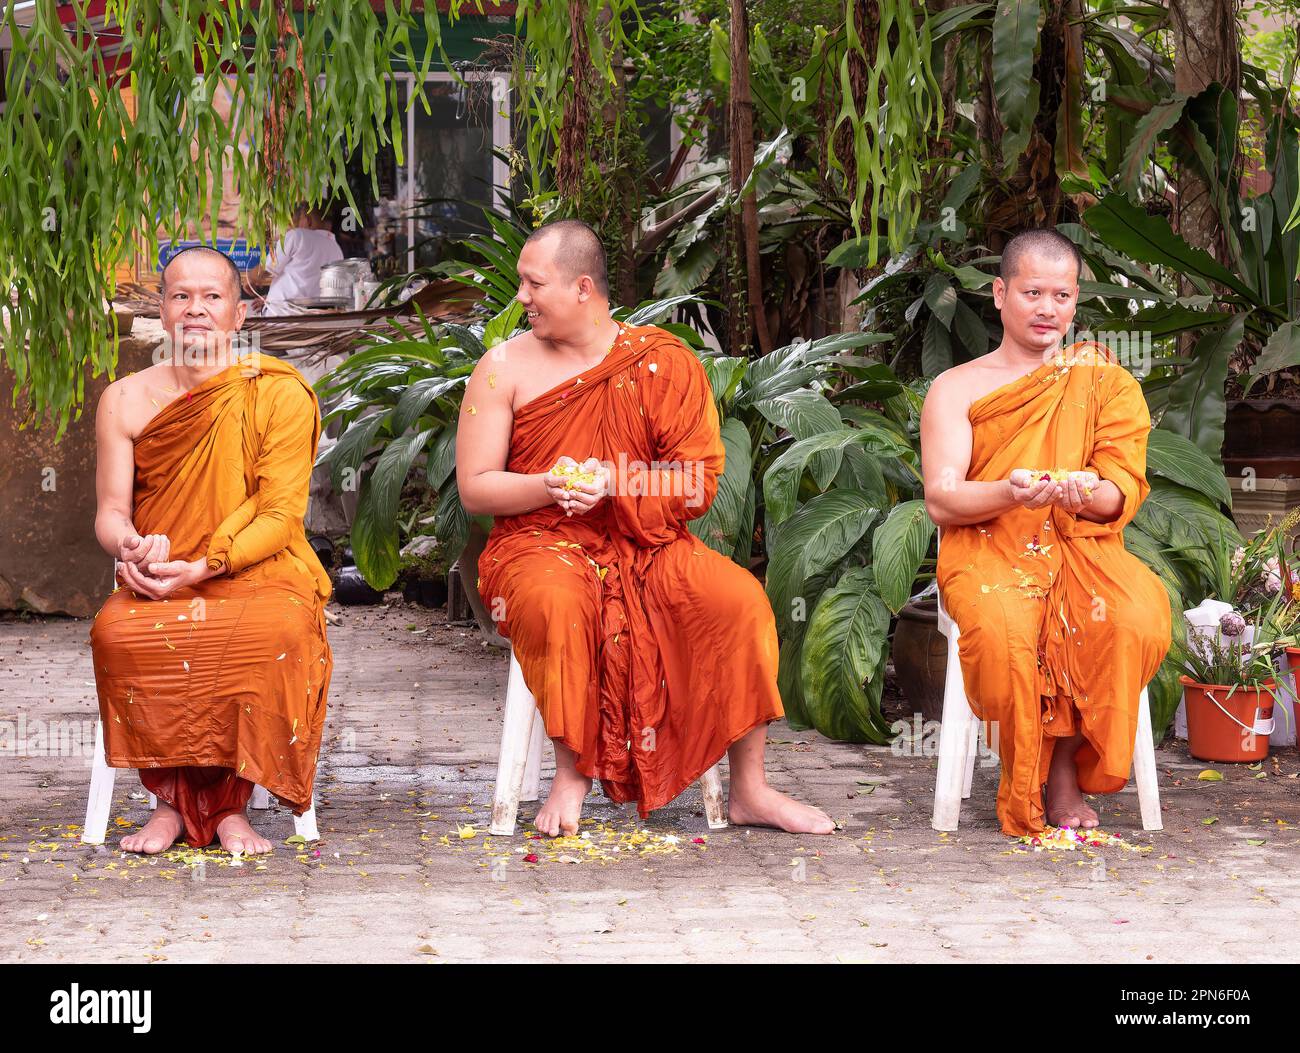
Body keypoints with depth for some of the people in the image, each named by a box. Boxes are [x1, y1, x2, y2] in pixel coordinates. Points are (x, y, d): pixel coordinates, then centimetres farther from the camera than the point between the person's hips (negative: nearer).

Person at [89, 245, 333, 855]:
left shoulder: (279, 392, 1)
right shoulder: (125, 401, 10)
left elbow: (281, 514, -5)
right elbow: (111, 510, 7)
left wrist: (202, 568, -19)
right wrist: (128, 546, -19)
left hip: (257, 574, -2)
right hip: (156, 582, 2)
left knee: (276, 632, -37)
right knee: (117, 633, -32)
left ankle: (231, 805, -20)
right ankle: (170, 801, -17)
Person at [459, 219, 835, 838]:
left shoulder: (663, 362, 3)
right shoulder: (504, 368, 3)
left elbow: (699, 485, -1)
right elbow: (474, 489, 1)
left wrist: (614, 482, -17)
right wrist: (552, 485, -17)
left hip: (646, 546, 2)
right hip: (543, 545, -1)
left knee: (737, 597, -25)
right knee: (560, 606, -37)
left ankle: (748, 790, -14)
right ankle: (571, 773, -16)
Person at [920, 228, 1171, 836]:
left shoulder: (1108, 384, 15)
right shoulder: (957, 388, 11)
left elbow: (1126, 494, 4)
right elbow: (940, 500, 0)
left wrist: (1089, 493, -21)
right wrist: (1010, 492, -21)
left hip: (1083, 547, 1)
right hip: (988, 552, -1)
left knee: (1138, 623, -33)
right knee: (1000, 631, -37)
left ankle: (1065, 765, -11)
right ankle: (1026, 795, -15)